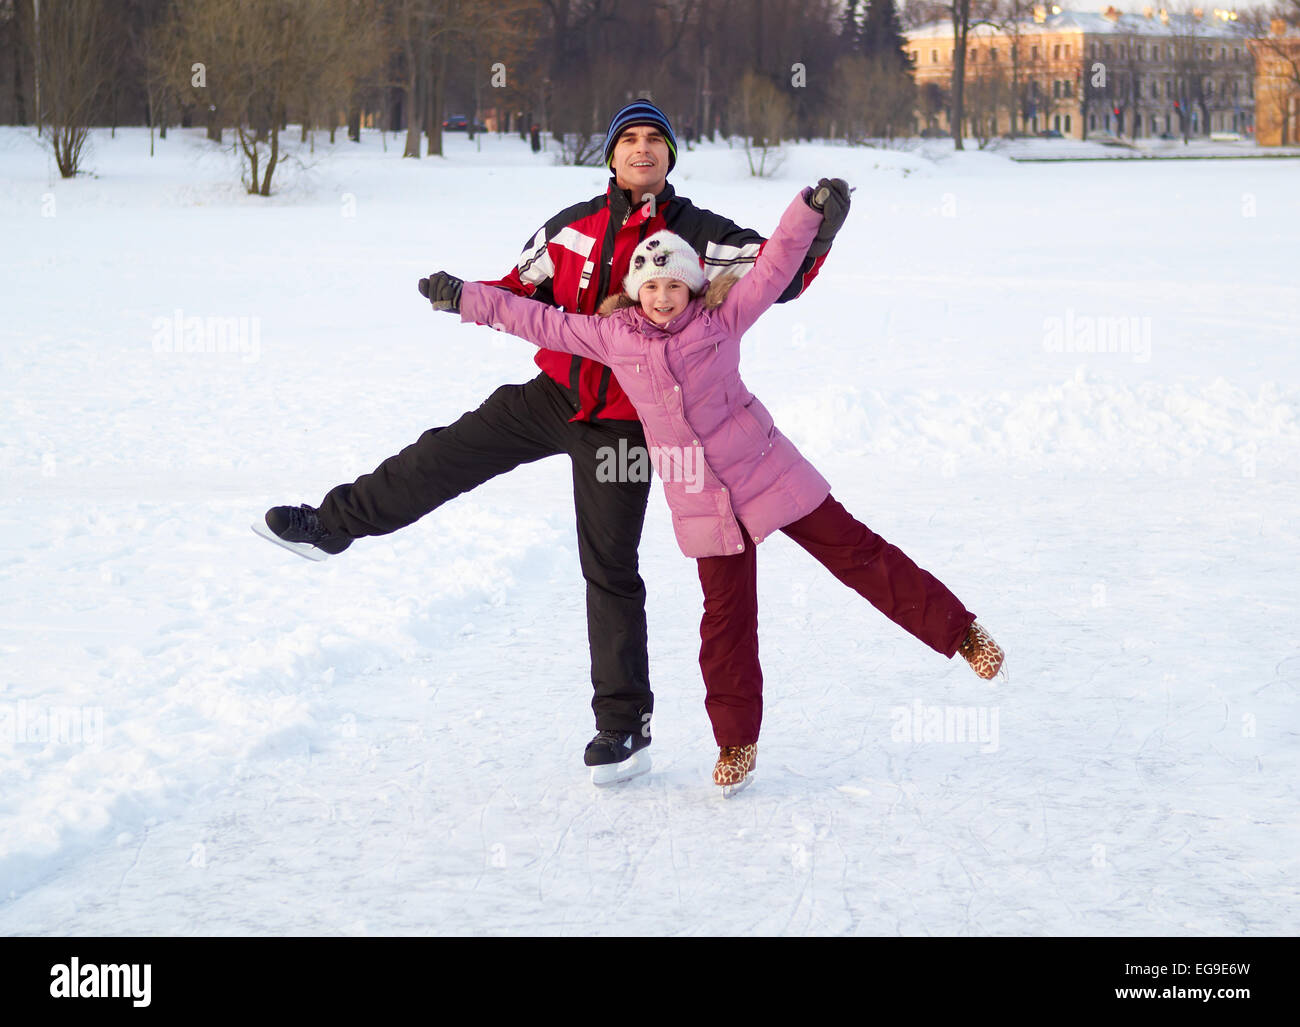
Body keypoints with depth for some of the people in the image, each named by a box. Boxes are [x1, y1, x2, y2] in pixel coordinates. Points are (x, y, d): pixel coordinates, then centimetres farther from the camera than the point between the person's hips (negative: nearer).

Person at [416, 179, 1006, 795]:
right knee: (726, 616, 5)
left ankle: (958, 631, 6)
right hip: (702, 501, 2)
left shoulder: (721, 320, -5)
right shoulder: (613, 336, 1)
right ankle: (735, 741, 15)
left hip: (769, 476, -2)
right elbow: (541, 322, 8)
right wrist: (465, 298, 9)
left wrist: (812, 210, -23)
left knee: (854, 553, -2)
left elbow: (774, 267, -10)